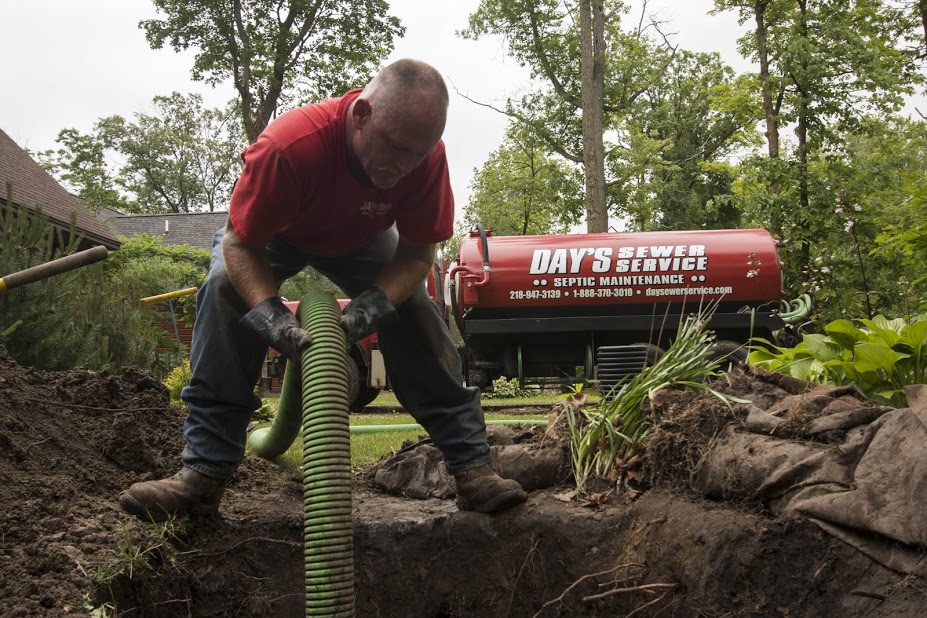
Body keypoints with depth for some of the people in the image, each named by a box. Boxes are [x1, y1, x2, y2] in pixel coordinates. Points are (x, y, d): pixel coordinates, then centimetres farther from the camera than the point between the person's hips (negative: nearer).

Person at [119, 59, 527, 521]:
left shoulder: (426, 154, -33)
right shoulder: (288, 145, -44)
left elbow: (418, 253, -24)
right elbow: (239, 244, -34)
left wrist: (374, 303, -44)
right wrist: (270, 314, -51)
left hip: (359, 237, 2)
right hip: (274, 231, -2)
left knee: (414, 310, -20)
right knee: (223, 288, -29)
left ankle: (471, 465, -13)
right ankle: (204, 473, -26)